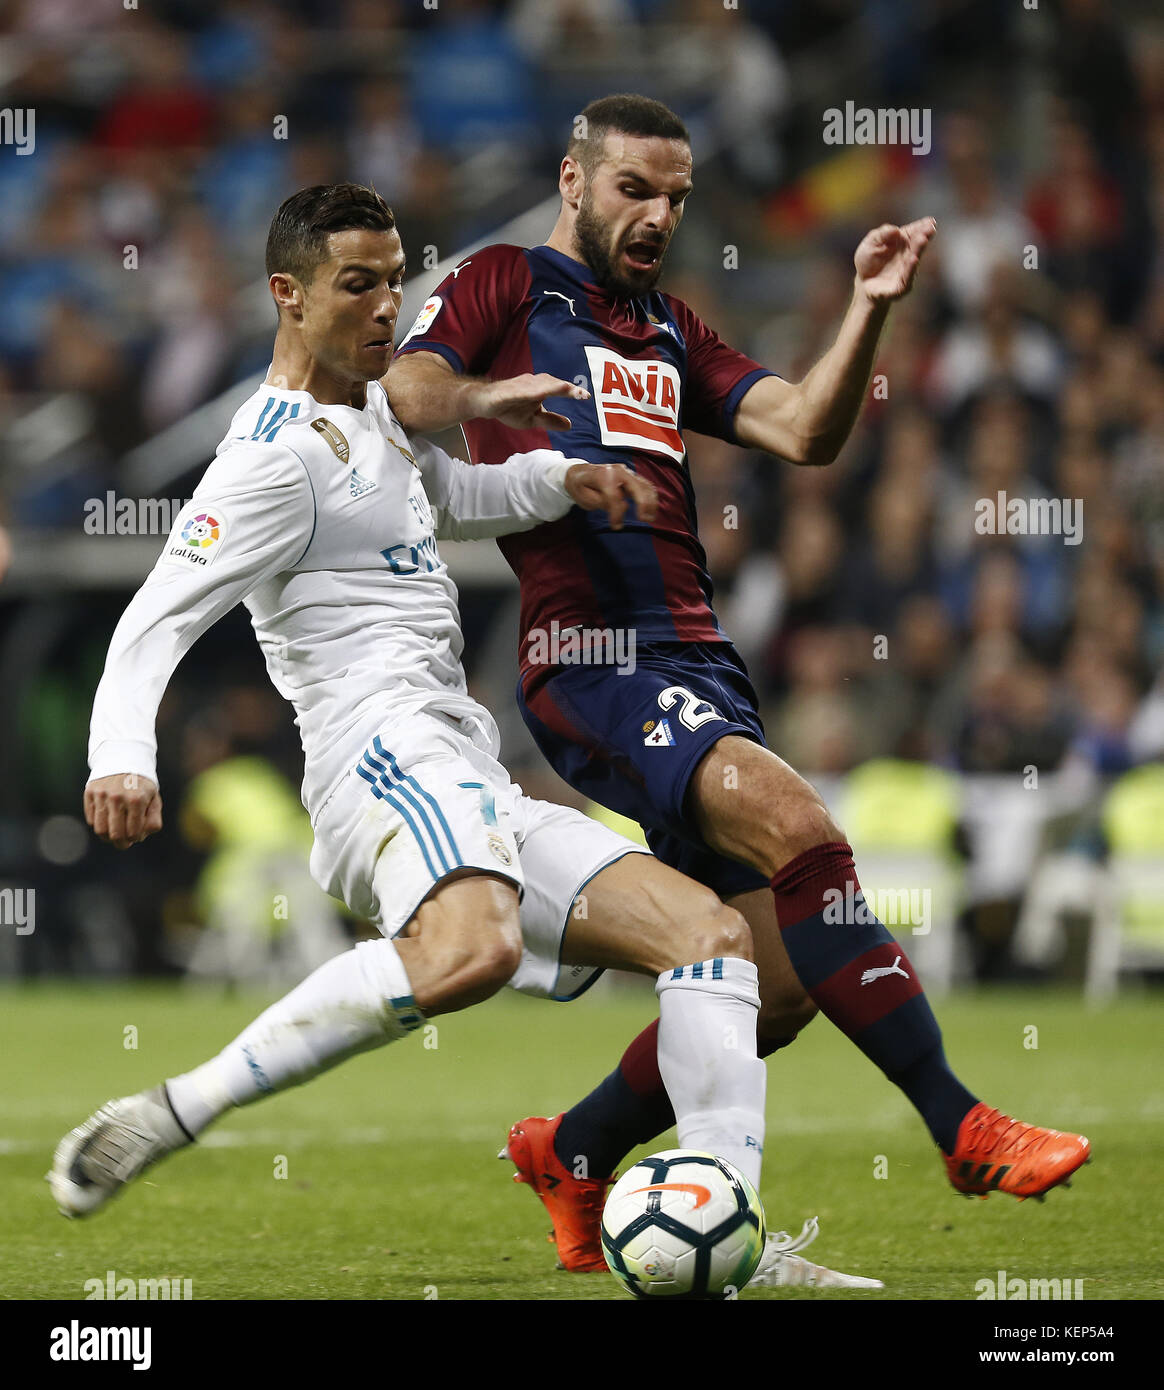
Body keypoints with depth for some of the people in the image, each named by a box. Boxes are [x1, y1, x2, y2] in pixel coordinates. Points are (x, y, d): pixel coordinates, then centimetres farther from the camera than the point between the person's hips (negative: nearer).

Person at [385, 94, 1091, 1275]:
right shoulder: (505, 285, 9)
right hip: (587, 650, -7)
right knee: (798, 832, -27)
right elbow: (400, 390, -9)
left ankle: (570, 1156, 20)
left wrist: (869, 311, 1)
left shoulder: (669, 334, 28)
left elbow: (805, 433, 15)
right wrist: (477, 398, -30)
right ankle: (965, 1130, -28)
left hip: (697, 664, 8)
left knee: (777, 989, -1)